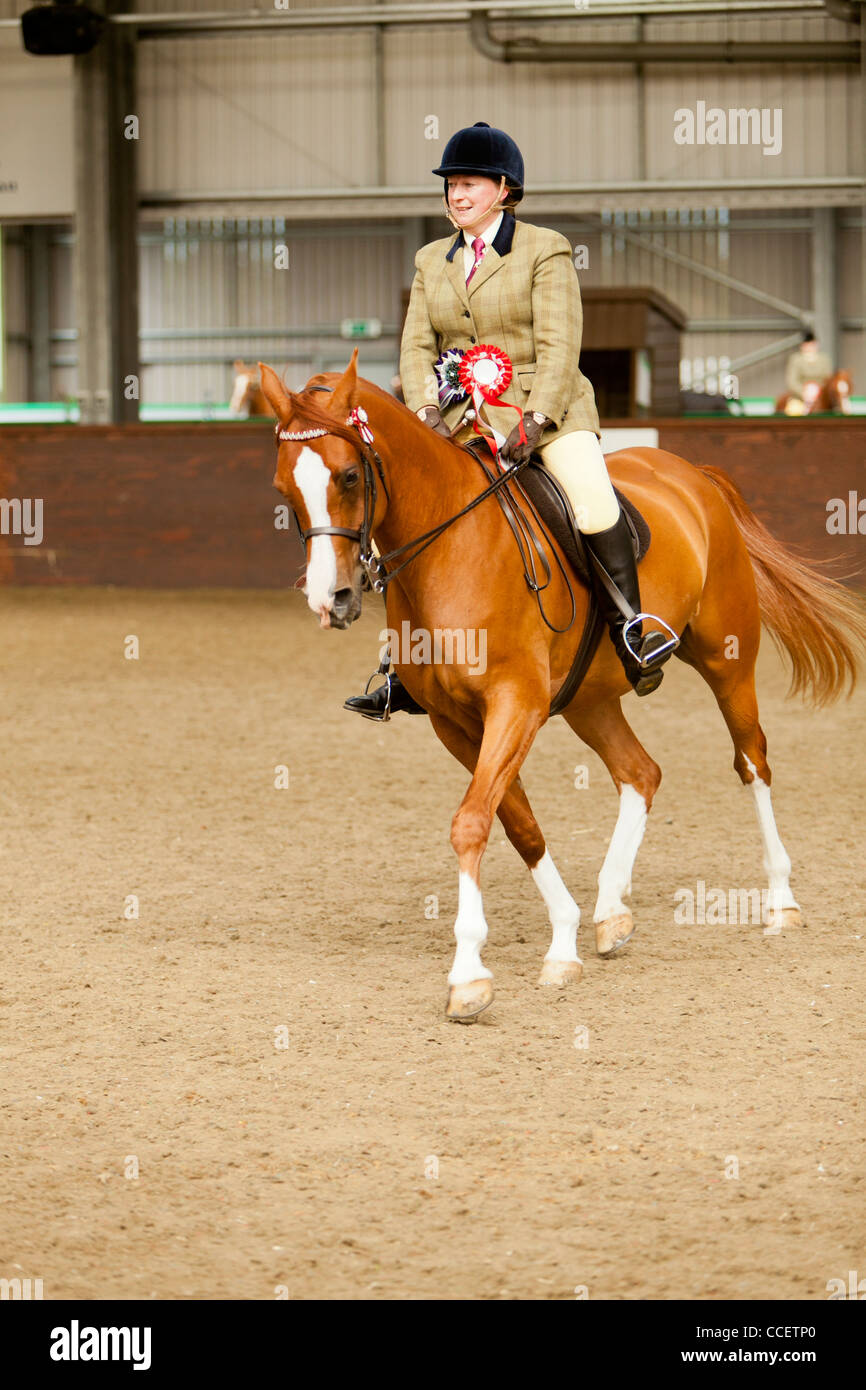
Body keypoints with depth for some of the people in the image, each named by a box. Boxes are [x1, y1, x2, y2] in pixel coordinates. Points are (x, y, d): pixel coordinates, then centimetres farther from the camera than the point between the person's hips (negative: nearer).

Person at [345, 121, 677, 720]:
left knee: (594, 505, -30)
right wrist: (426, 412, -10)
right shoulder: (432, 261, 15)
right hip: (462, 422, 5)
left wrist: (534, 422, -21)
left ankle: (629, 627, -15)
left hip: (548, 410, -5)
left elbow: (559, 347, -9)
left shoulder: (545, 250, -1)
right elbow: (417, 348, 9)